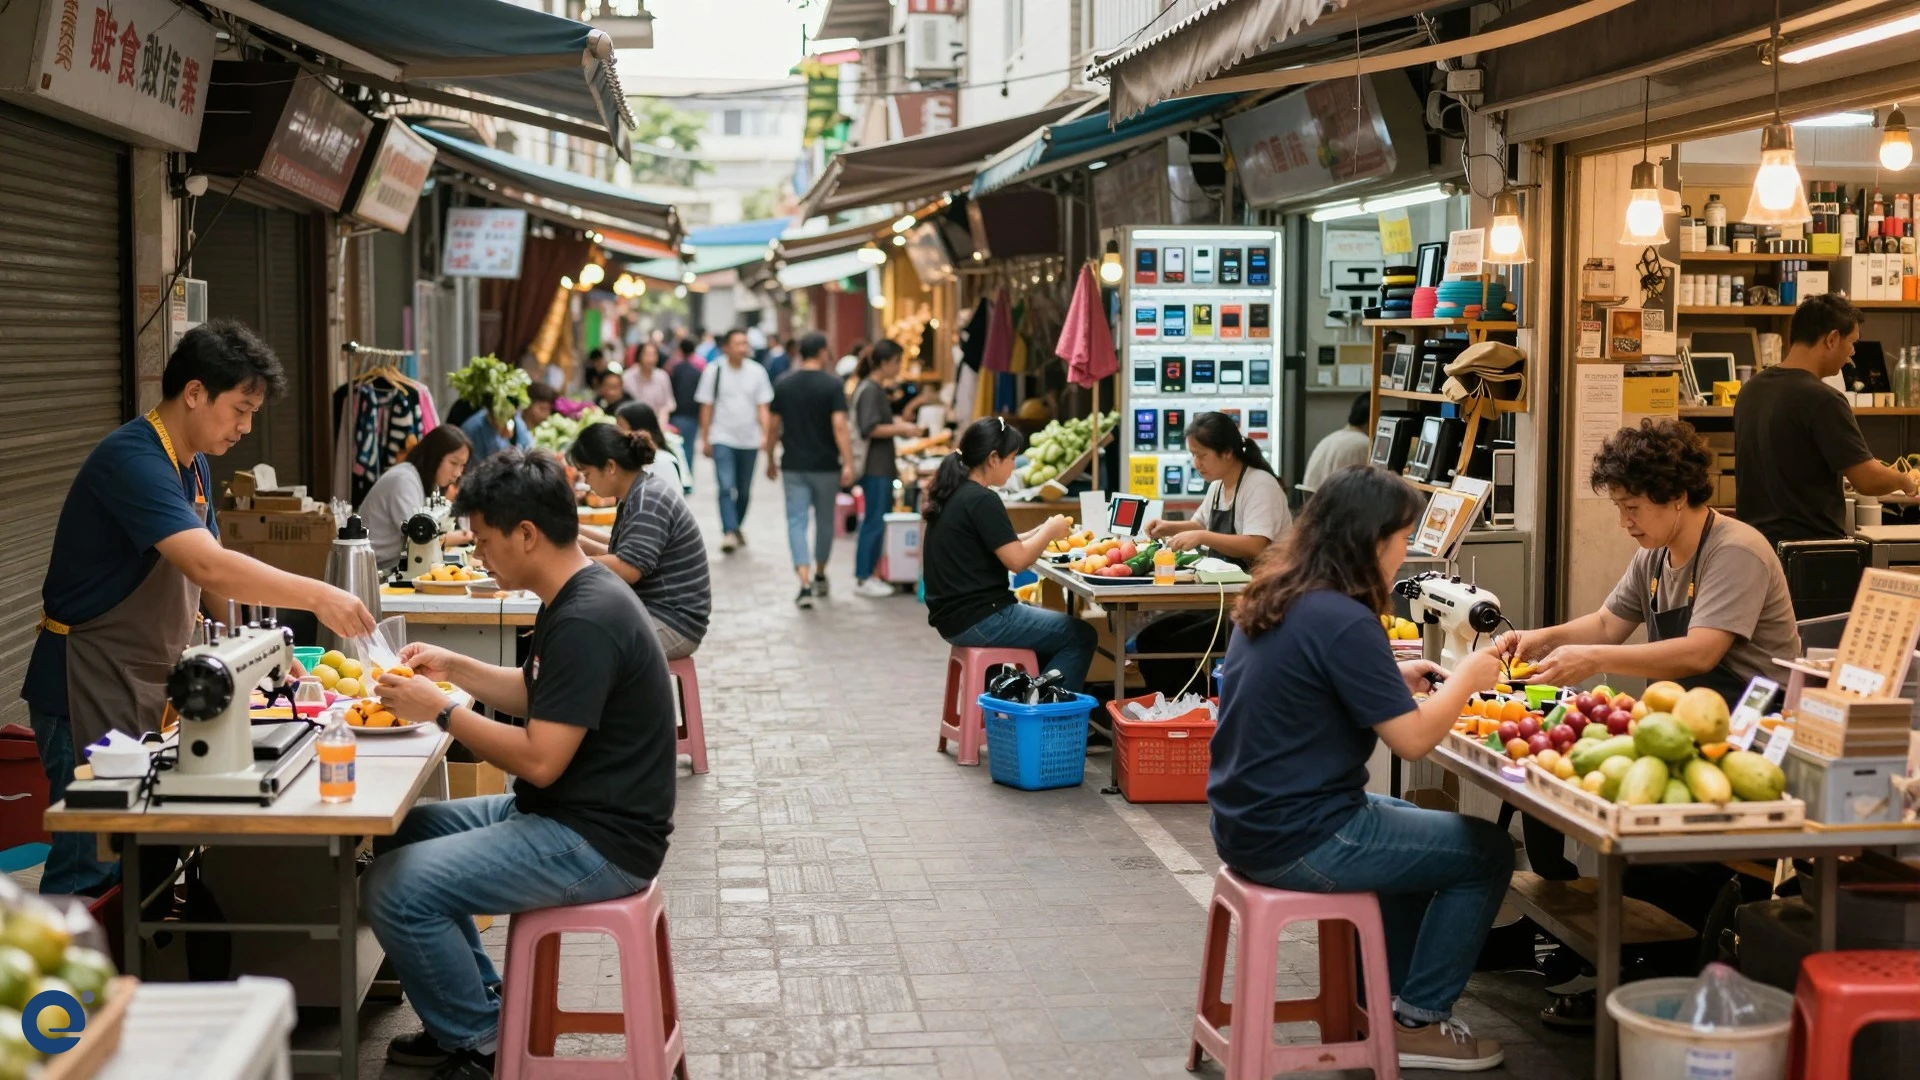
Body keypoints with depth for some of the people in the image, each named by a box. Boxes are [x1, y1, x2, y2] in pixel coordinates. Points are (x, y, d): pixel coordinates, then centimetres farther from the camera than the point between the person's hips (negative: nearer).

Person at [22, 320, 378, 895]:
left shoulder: (194, 465, 10)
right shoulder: (133, 460, -21)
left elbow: (210, 578, 14)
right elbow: (208, 566, -33)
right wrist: (317, 597, -30)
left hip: (148, 686, 9)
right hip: (89, 690, -9)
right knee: (89, 867, -6)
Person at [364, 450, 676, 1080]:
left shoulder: (585, 621, -24)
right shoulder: (578, 595, 8)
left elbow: (540, 760, -25)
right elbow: (535, 696, 22)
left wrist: (442, 712, -15)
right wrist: (454, 668, 10)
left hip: (596, 841, -11)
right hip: (567, 814, 11)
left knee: (395, 890, -17)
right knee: (404, 831, 19)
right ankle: (483, 1008, 21)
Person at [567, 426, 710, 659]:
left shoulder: (650, 502, -18)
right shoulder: (638, 494, 12)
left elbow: (628, 569, -24)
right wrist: (580, 543, 8)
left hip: (672, 623, -10)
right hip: (649, 612, 10)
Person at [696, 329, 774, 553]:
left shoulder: (757, 372, 2)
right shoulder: (714, 371, -2)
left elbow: (763, 408, 2)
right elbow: (706, 408, 2)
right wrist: (705, 440, 0)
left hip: (749, 440, 3)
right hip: (723, 439, -3)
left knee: (744, 490, 12)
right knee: (726, 487, -16)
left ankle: (736, 527, 31)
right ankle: (729, 532, -22)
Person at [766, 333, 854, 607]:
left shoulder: (783, 384, 2)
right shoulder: (832, 385, -8)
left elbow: (773, 427, 6)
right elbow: (839, 426, -16)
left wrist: (770, 460, 17)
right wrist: (848, 463, -17)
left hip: (793, 466, 1)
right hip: (825, 466, -1)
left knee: (797, 521, -1)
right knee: (825, 520, 16)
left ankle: (805, 583, -16)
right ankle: (820, 576, 30)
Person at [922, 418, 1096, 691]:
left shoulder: (952, 495, 10)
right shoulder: (982, 500, -18)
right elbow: (1017, 561, -18)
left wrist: (1040, 531, 10)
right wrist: (1050, 531, -2)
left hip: (952, 616, 10)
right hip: (977, 621, -10)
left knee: (1052, 630, 26)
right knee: (1081, 636, -1)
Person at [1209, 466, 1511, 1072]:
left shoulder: (1270, 600, 6)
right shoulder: (1343, 620, -22)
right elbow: (1413, 740, -19)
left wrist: (1395, 682, 14)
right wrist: (1467, 678, -3)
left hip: (1246, 826, 9)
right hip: (1299, 843, -9)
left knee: (1414, 825, 31)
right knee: (1488, 852, 6)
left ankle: (1386, 994, 33)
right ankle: (1418, 1023, 14)